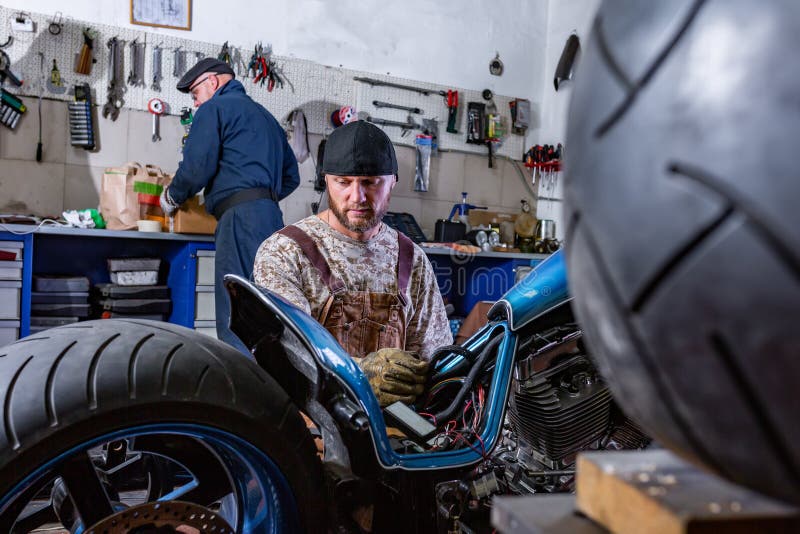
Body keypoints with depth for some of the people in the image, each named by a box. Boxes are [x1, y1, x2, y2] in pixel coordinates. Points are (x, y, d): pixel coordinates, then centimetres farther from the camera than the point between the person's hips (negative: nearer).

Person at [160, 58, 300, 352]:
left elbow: (197, 166, -6)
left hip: (242, 216, -8)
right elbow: (291, 176, 28)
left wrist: (172, 197, 11)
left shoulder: (215, 108, 5)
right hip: (271, 215, 9)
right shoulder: (265, 115, 30)